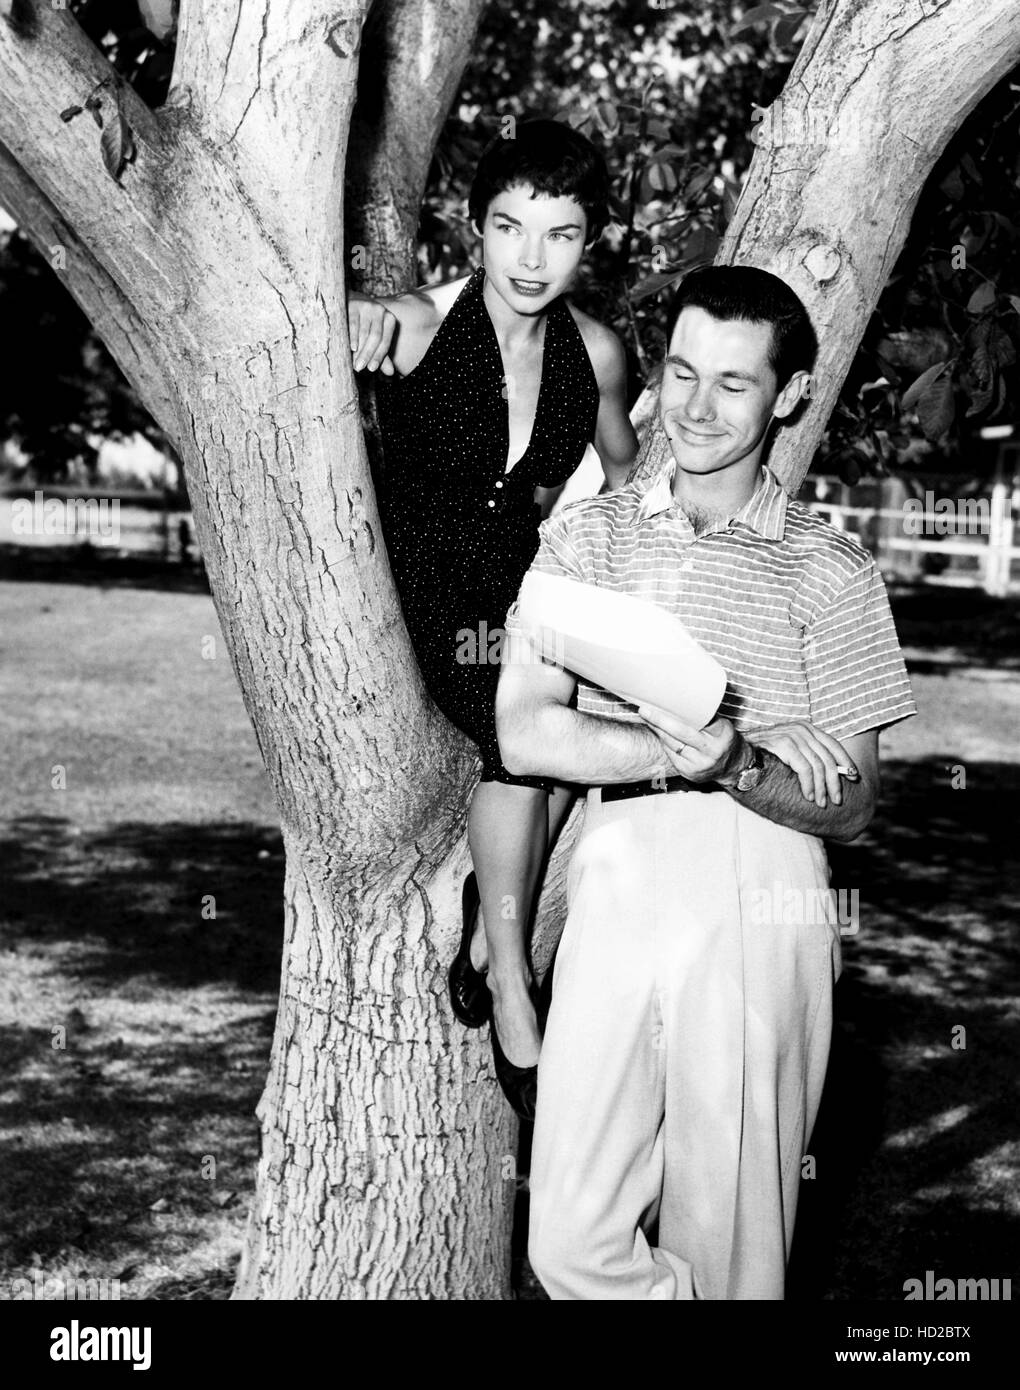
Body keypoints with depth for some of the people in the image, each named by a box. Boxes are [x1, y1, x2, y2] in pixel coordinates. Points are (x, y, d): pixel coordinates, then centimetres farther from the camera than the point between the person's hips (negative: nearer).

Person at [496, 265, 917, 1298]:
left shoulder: (828, 571, 4)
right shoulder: (586, 536, 9)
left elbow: (851, 808, 2)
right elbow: (525, 735, -1)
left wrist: (731, 766, -18)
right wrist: (677, 750, -15)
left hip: (759, 908, -2)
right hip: (613, 891, 2)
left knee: (727, 1242, 5)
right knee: (572, 1243, -1)